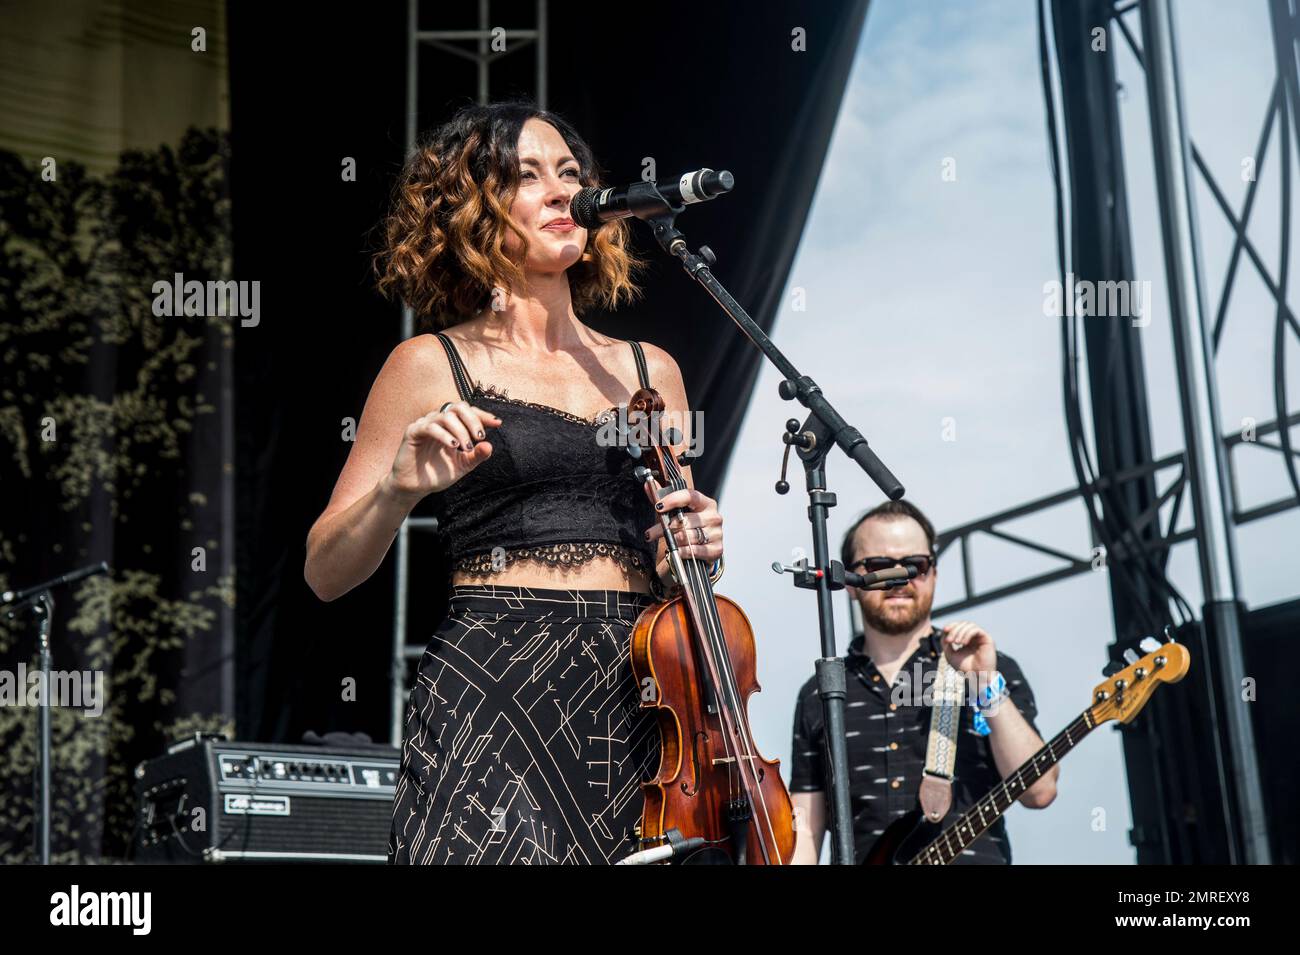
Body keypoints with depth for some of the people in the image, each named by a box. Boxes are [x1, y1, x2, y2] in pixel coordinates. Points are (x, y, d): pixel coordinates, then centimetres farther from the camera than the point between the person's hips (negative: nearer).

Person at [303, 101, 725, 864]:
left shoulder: (650, 371, 15)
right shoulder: (435, 366, 4)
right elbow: (326, 573, 3)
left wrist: (696, 550, 0)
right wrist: (399, 490, -15)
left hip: (635, 707, 4)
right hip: (492, 694, -3)